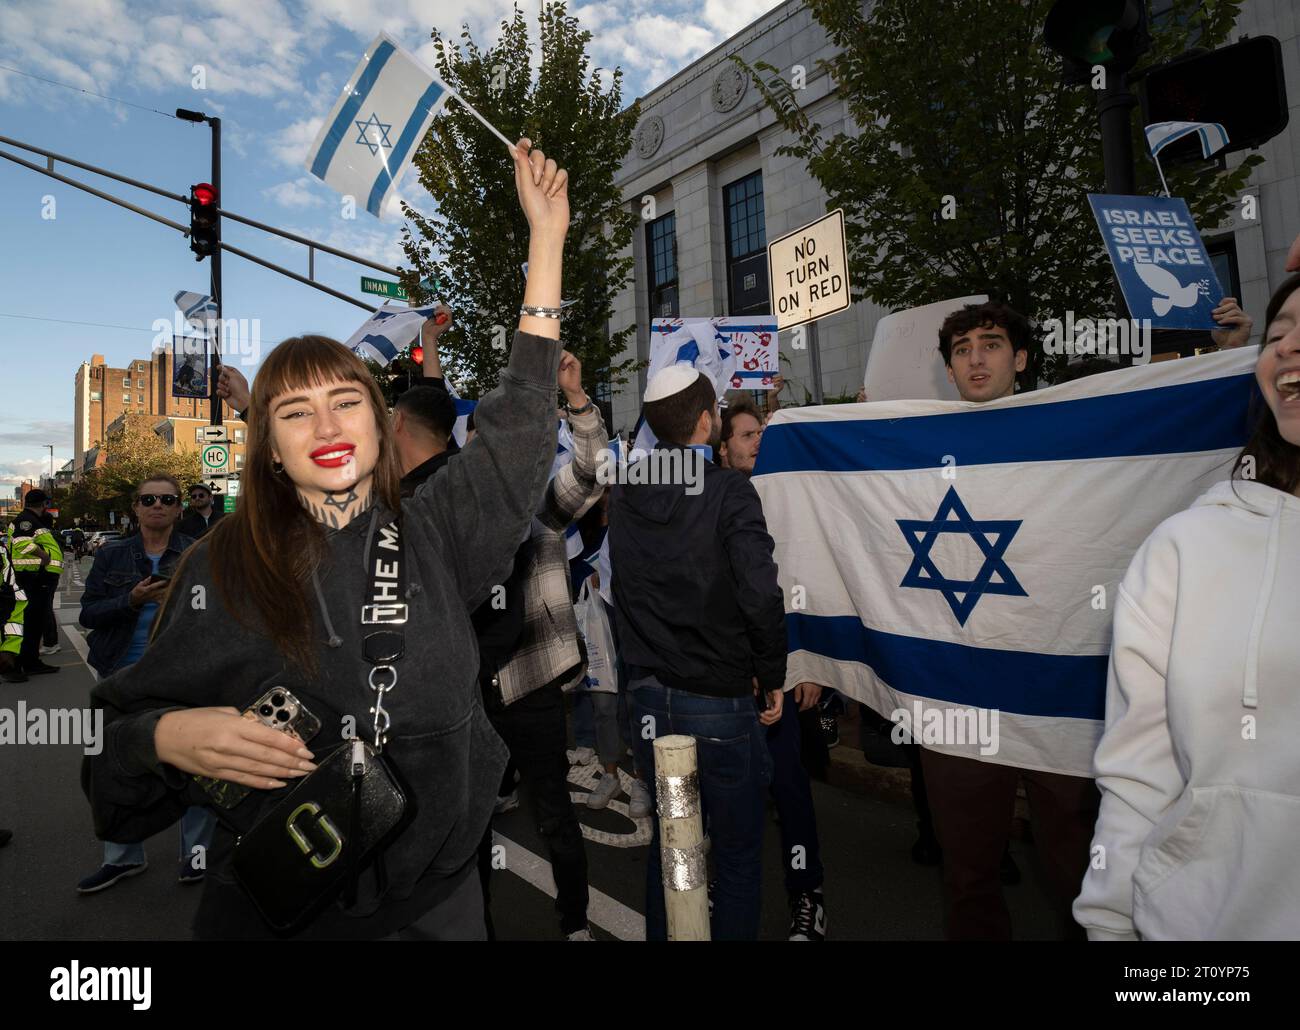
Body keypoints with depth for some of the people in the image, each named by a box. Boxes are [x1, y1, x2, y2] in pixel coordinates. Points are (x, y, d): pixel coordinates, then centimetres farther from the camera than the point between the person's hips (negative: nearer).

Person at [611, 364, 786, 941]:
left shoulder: (624, 494, 0)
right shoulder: (728, 491, -15)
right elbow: (762, 597, -21)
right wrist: (772, 678, -9)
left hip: (648, 697, 5)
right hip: (719, 702, -5)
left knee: (666, 843, 22)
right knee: (738, 854, 14)